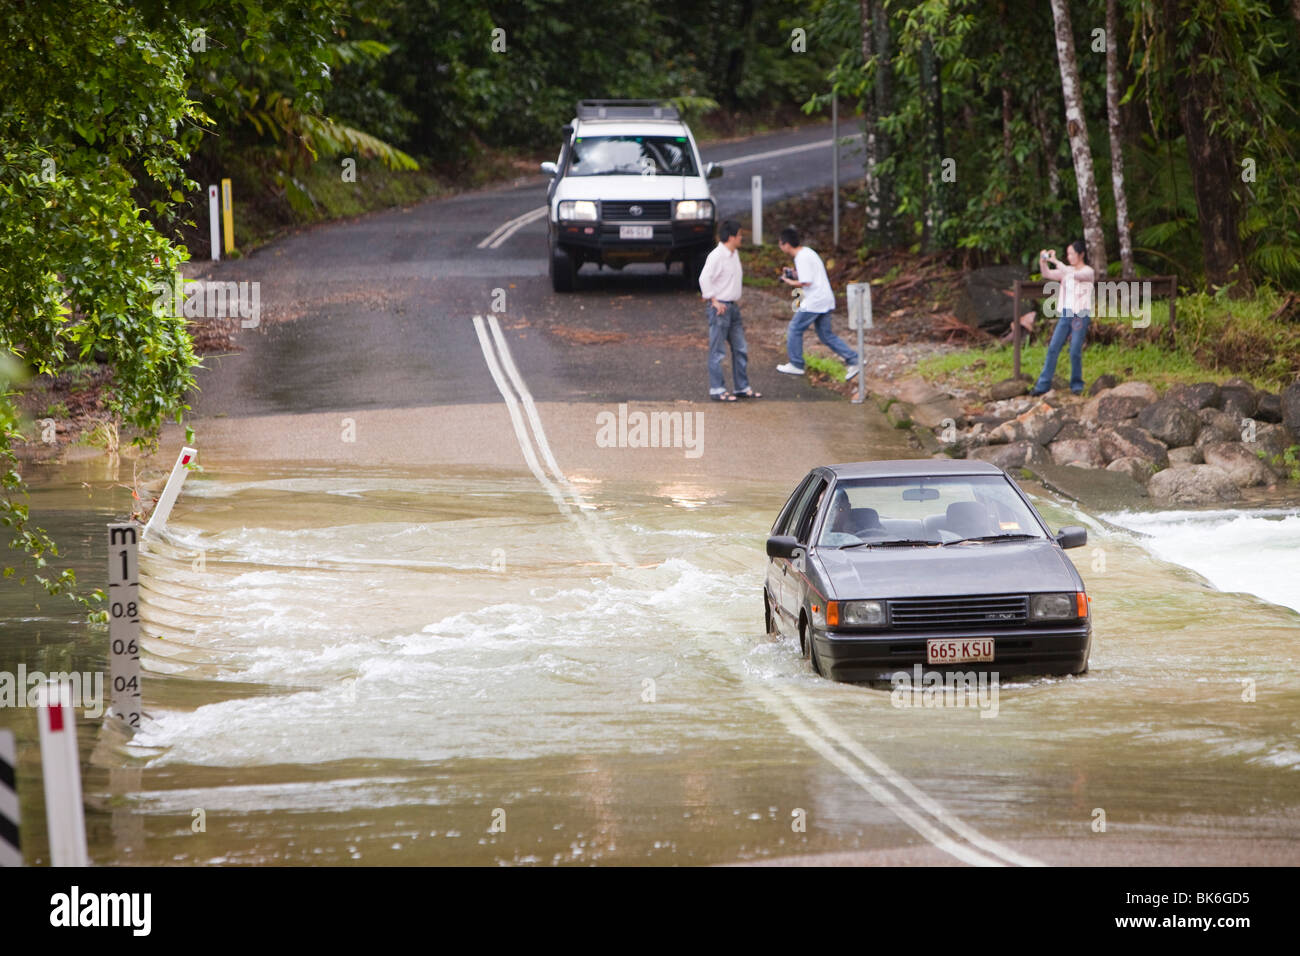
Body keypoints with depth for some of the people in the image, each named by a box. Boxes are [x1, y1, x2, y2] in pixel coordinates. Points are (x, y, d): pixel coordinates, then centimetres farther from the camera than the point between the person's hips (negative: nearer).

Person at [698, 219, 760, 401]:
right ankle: (716, 390, 1)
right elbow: (704, 279, -22)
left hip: (733, 307, 9)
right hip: (720, 308, -9)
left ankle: (743, 387, 18)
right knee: (717, 352, -3)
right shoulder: (716, 256, -16)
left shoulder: (734, 255, 13)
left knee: (740, 350, 11)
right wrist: (714, 301, -19)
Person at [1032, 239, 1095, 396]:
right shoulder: (1067, 270, 13)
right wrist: (1042, 261, -11)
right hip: (1066, 313, 6)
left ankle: (1076, 384, 9)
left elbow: (1073, 275, -24)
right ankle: (1043, 384, 0)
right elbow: (1047, 274, 8)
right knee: (1053, 348, 0)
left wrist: (1055, 261, -25)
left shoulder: (1088, 271, -5)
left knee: (1075, 351, -7)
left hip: (1081, 314, -6)